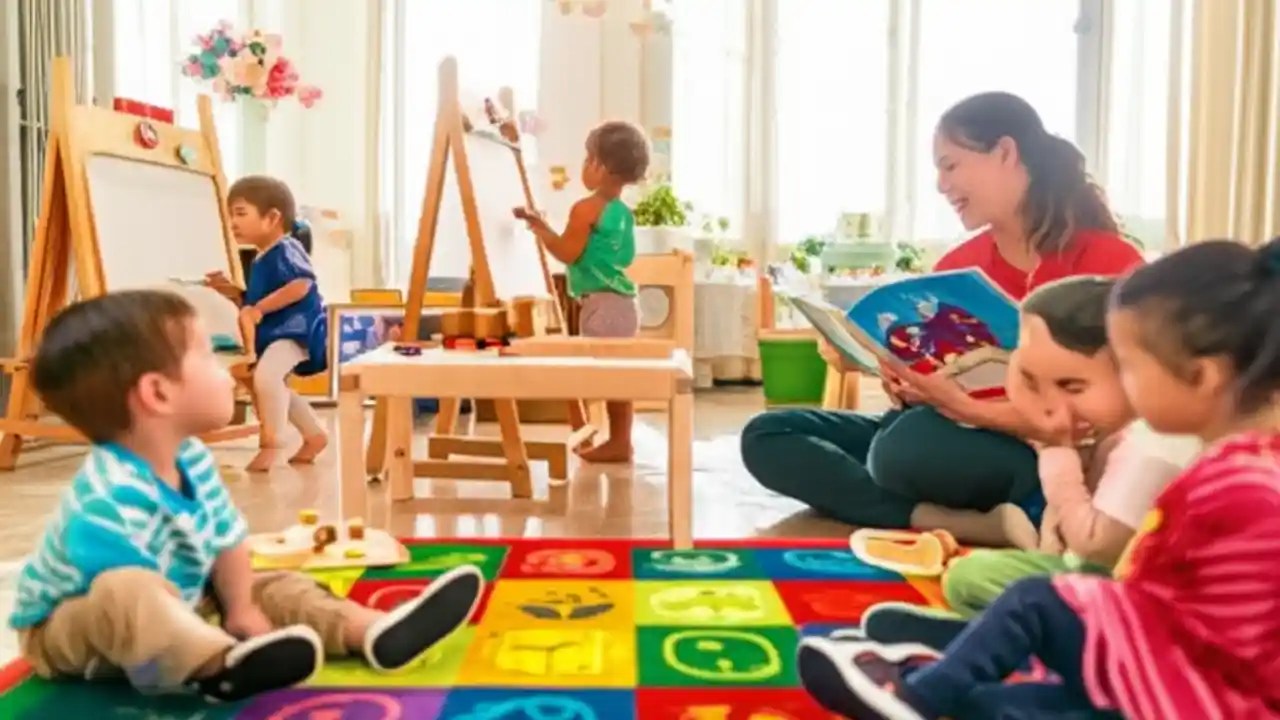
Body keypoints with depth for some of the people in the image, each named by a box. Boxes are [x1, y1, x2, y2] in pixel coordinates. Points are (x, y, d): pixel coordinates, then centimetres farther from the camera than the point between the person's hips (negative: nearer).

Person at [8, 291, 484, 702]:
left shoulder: (191, 461, -9)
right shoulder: (109, 497, -36)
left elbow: (226, 541, 2)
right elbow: (131, 595, -37)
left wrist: (242, 611, -1)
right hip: (63, 629, -8)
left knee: (270, 586, 1)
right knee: (124, 592, -40)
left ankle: (371, 631, -15)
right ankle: (222, 664, -59)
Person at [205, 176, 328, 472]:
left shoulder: (286, 249, -14)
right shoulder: (259, 260, 15)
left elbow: (301, 285, -30)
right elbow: (254, 302, 21)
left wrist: (259, 309, -26)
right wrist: (231, 291, 5)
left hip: (297, 329, -12)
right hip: (274, 333, 12)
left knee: (266, 375, -32)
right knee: (274, 385, 23)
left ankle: (272, 444, -20)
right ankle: (314, 435, 36)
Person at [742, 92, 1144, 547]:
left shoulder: (1107, 261, -6)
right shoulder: (954, 267, 11)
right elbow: (928, 374, 11)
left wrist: (970, 407, -25)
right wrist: (899, 377, -13)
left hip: (1046, 460, -9)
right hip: (950, 438, 9)